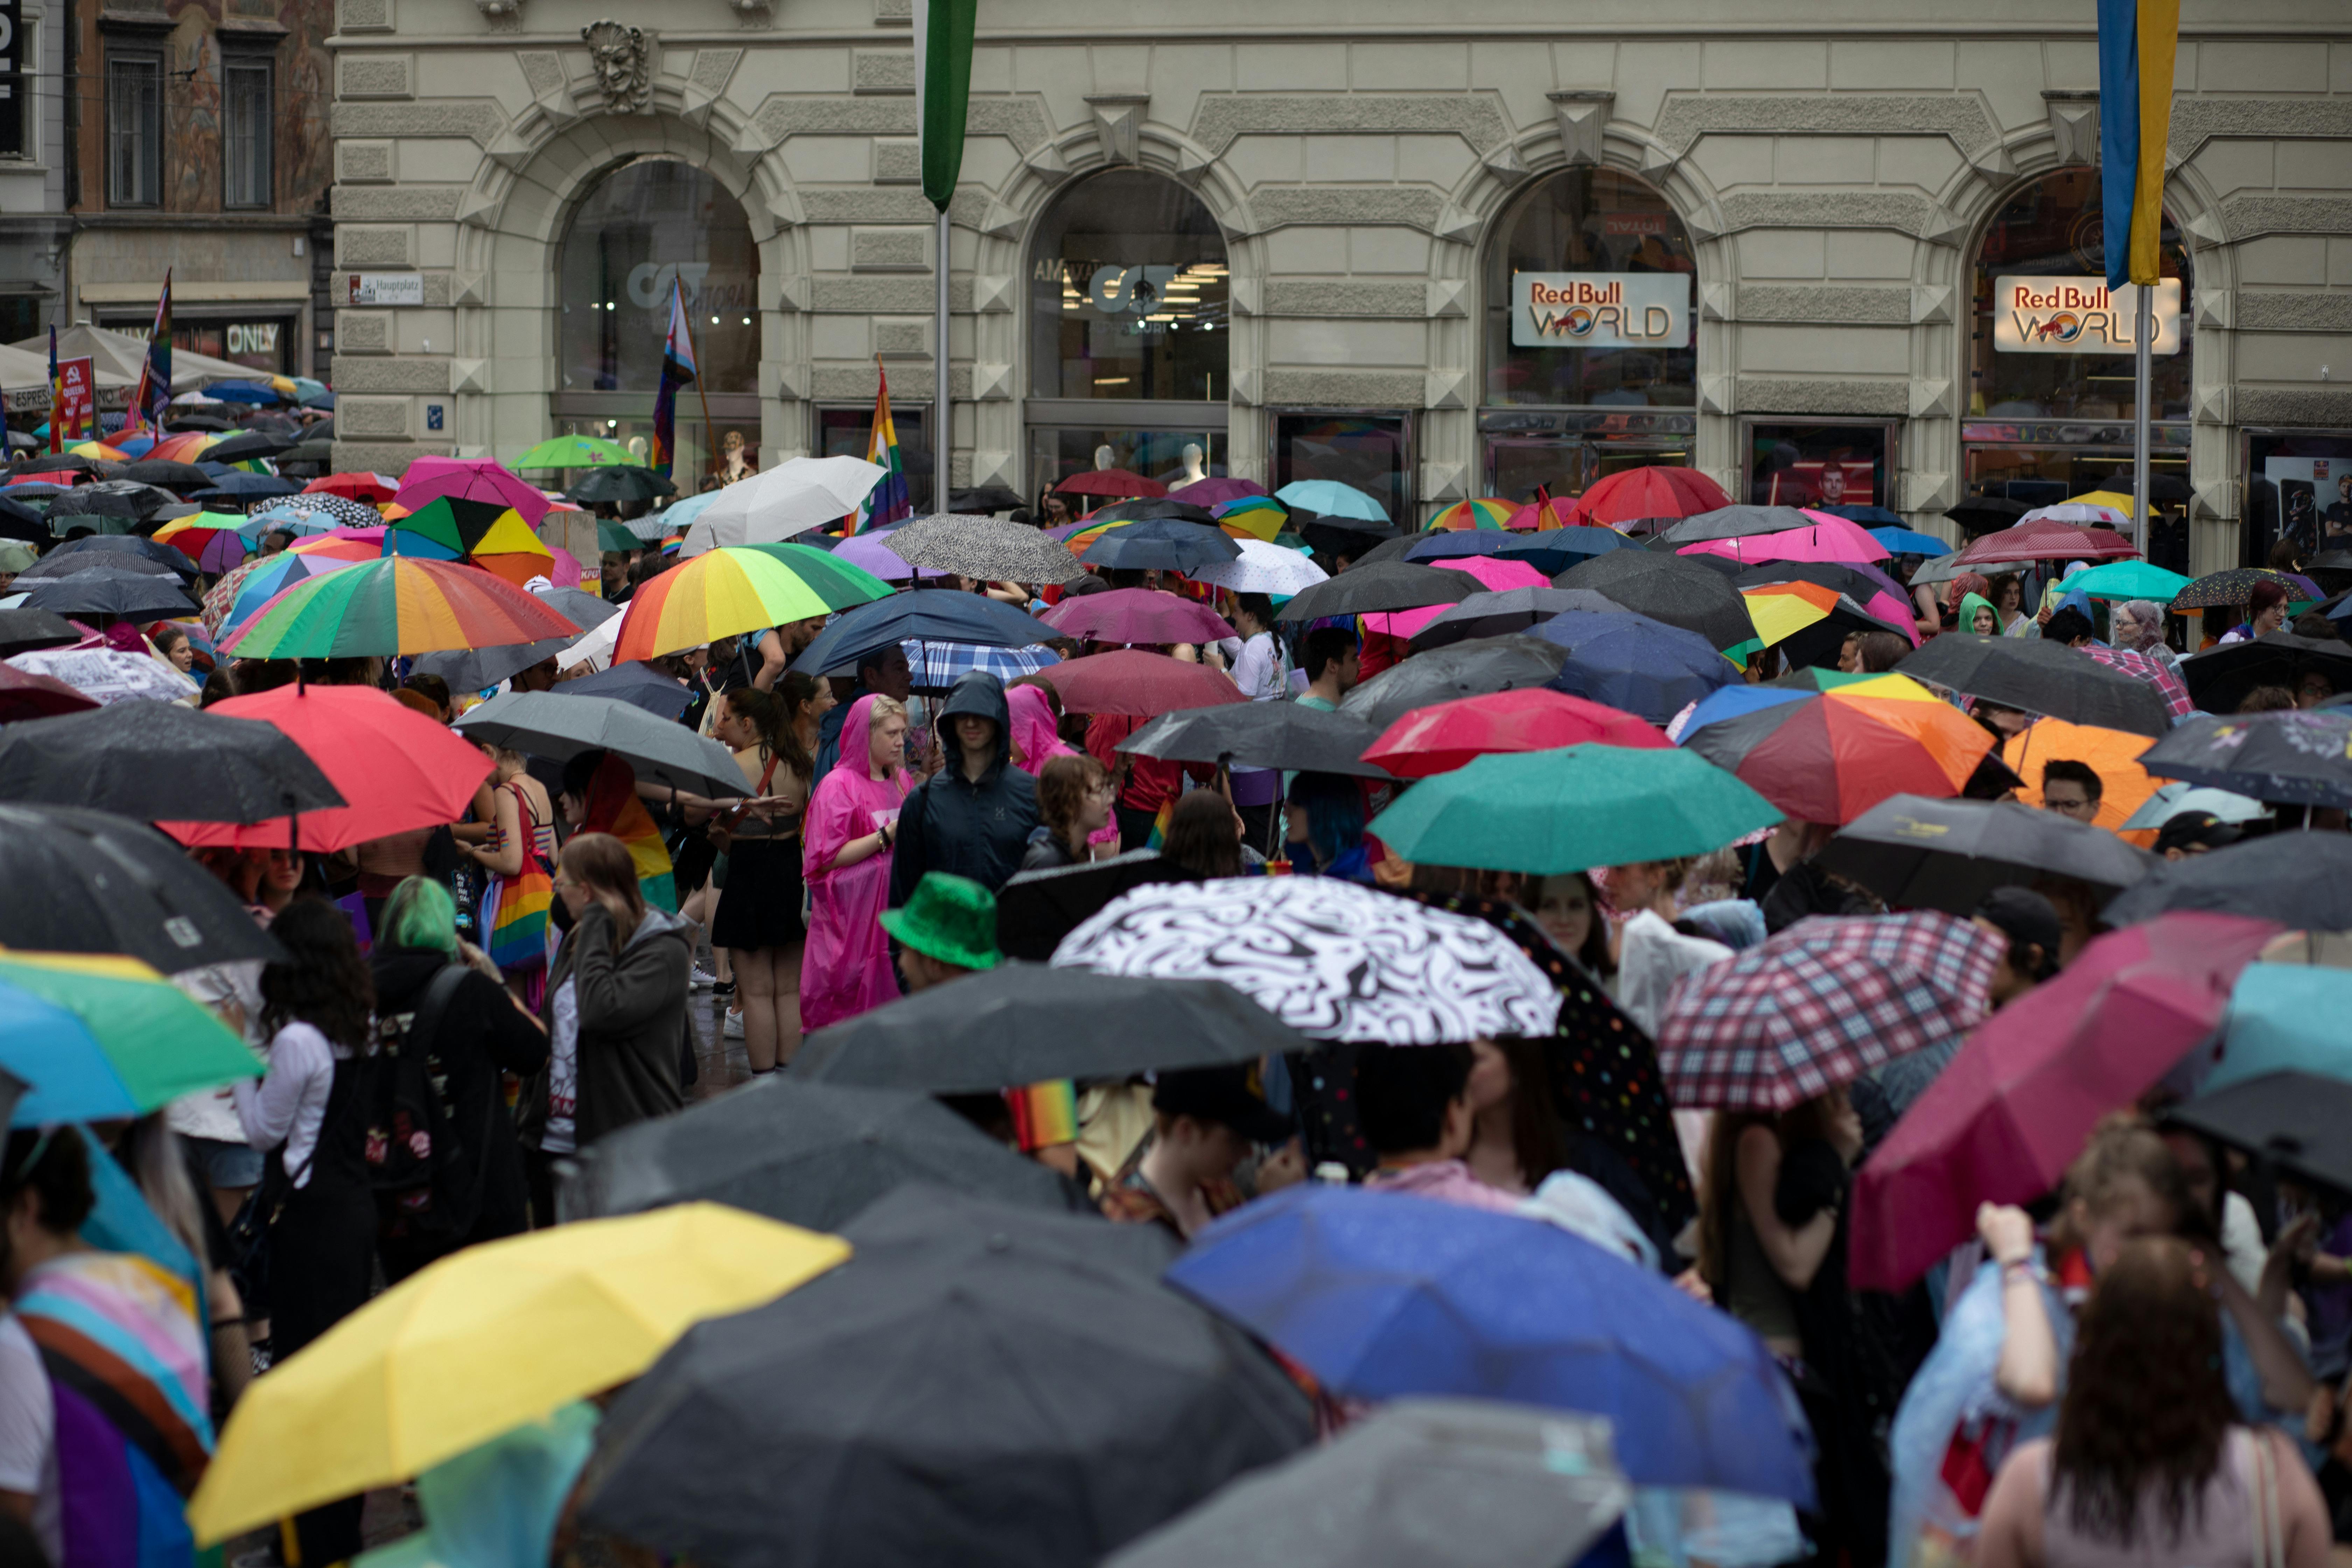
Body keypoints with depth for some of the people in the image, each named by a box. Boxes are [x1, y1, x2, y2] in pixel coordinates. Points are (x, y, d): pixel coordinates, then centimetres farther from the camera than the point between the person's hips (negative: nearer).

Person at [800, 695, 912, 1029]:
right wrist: (887, 836, -16)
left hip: (892, 907, 6)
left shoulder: (900, 781, 14)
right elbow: (827, 857, -15)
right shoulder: (838, 785, -8)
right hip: (850, 913, -6)